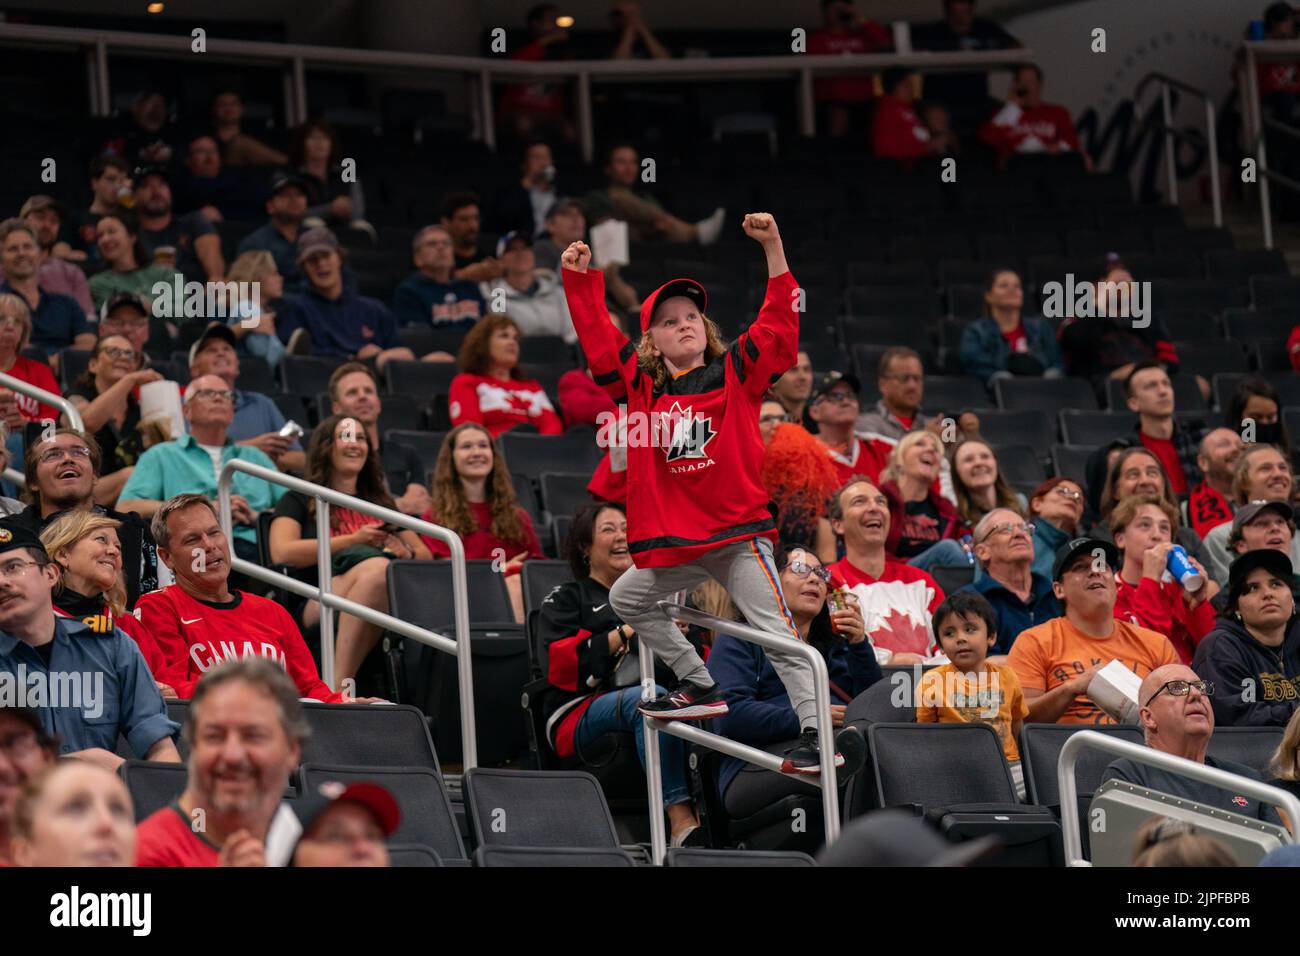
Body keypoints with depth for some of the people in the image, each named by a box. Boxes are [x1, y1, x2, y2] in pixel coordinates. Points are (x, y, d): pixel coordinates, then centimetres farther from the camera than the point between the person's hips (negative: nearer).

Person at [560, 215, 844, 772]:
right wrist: (581, 280, 0)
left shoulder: (736, 373, 0)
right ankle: (701, 688, 33)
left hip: (738, 533, -6)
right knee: (628, 599, 23)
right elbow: (598, 337, 6)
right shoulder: (642, 385, 8)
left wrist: (773, 249, -15)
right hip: (674, 544, 6)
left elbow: (779, 324, -9)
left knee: (777, 631, -15)